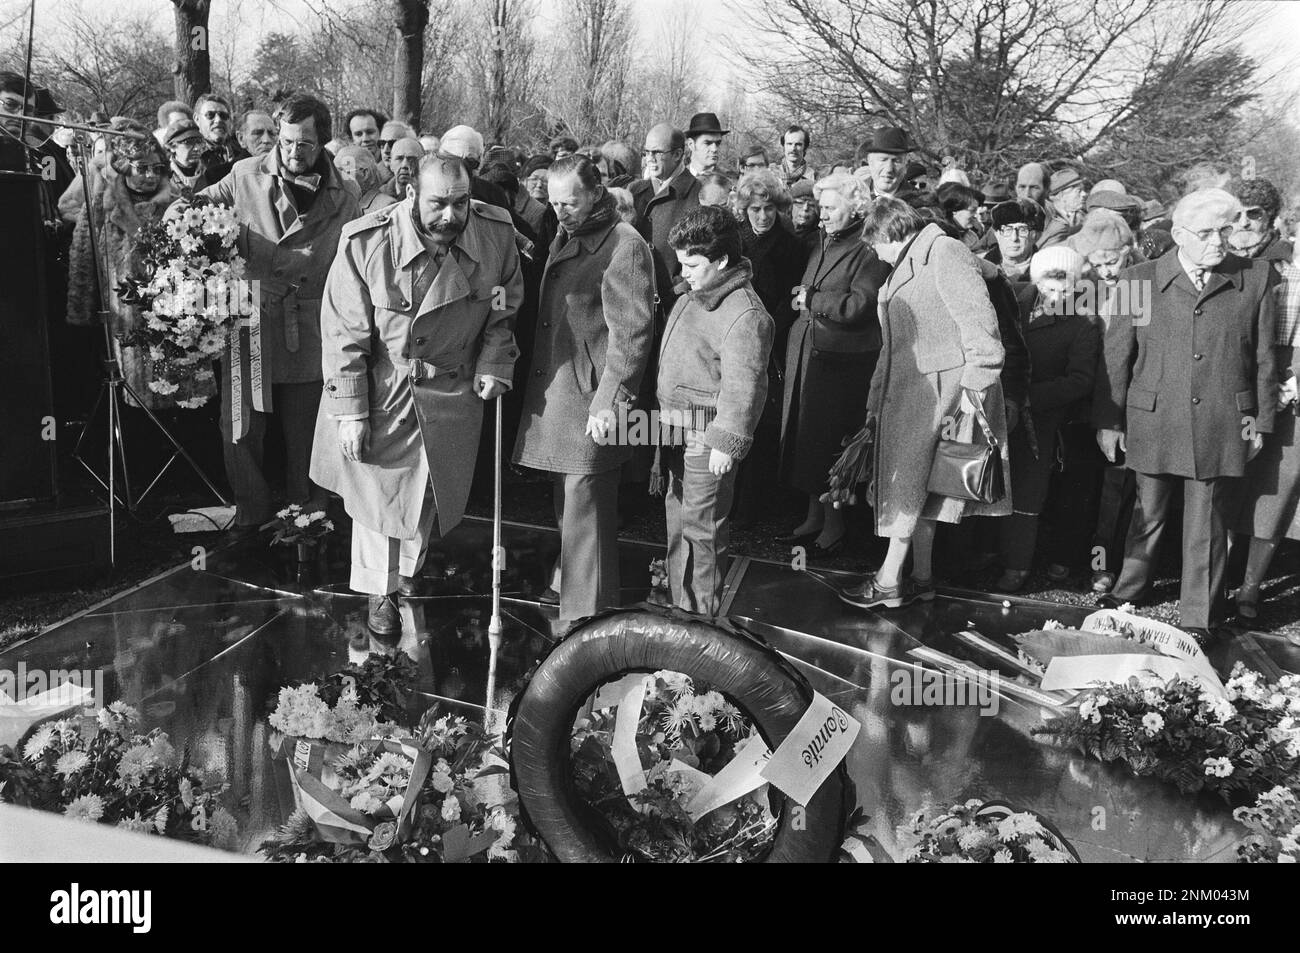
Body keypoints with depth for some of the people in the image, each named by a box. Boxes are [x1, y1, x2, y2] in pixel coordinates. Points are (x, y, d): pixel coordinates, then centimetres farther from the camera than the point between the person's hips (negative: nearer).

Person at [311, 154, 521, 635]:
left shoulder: (497, 233, -15)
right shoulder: (365, 243, -23)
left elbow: (504, 309, 4)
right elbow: (344, 334, -15)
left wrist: (495, 363, -8)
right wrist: (350, 412, -15)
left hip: (452, 391, 3)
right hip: (380, 388, -3)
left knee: (432, 489, 18)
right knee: (378, 489, 7)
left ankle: (411, 566, 44)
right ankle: (379, 591, 26)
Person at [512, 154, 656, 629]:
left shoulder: (624, 246, -13)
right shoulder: (564, 239, 16)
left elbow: (631, 333, -18)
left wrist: (609, 402, -22)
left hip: (590, 399, -9)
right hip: (554, 391, 9)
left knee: (584, 506, -5)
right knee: (566, 503, 18)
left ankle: (587, 619, 3)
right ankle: (566, 584, 33)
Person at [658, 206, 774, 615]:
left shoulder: (745, 314, -20)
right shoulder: (691, 298, 10)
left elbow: (742, 387, -21)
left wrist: (727, 444, -20)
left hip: (708, 437, -9)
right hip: (677, 432, 10)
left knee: (701, 528, -2)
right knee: (677, 521, 17)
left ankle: (702, 616, 10)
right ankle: (679, 605, 31)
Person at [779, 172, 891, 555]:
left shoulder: (869, 253, -10)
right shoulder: (822, 246, 17)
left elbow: (859, 306, -20)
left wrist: (812, 300, -12)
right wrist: (801, 298, 10)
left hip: (841, 362, -8)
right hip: (805, 356, 8)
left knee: (830, 442, -3)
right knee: (806, 438, 11)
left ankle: (834, 528, 8)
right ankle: (814, 518, 24)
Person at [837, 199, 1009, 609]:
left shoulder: (946, 254, -10)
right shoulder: (904, 267, 20)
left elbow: (979, 322, -17)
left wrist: (973, 388, -20)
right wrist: (877, 400, 23)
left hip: (939, 385, -9)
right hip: (903, 390, 9)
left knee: (906, 481, -6)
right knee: (912, 482, 10)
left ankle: (889, 580, 1)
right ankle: (921, 576, 18)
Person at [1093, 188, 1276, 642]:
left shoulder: (1256, 278, 2)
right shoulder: (1139, 280, 0)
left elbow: (1263, 357, 6)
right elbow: (1116, 355, 2)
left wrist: (1262, 419, 5)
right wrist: (1109, 420, 1)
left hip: (1221, 429, 0)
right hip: (1153, 422, 0)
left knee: (1207, 527, 6)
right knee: (1148, 512, 13)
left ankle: (1199, 618, 18)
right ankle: (1129, 589, 34)